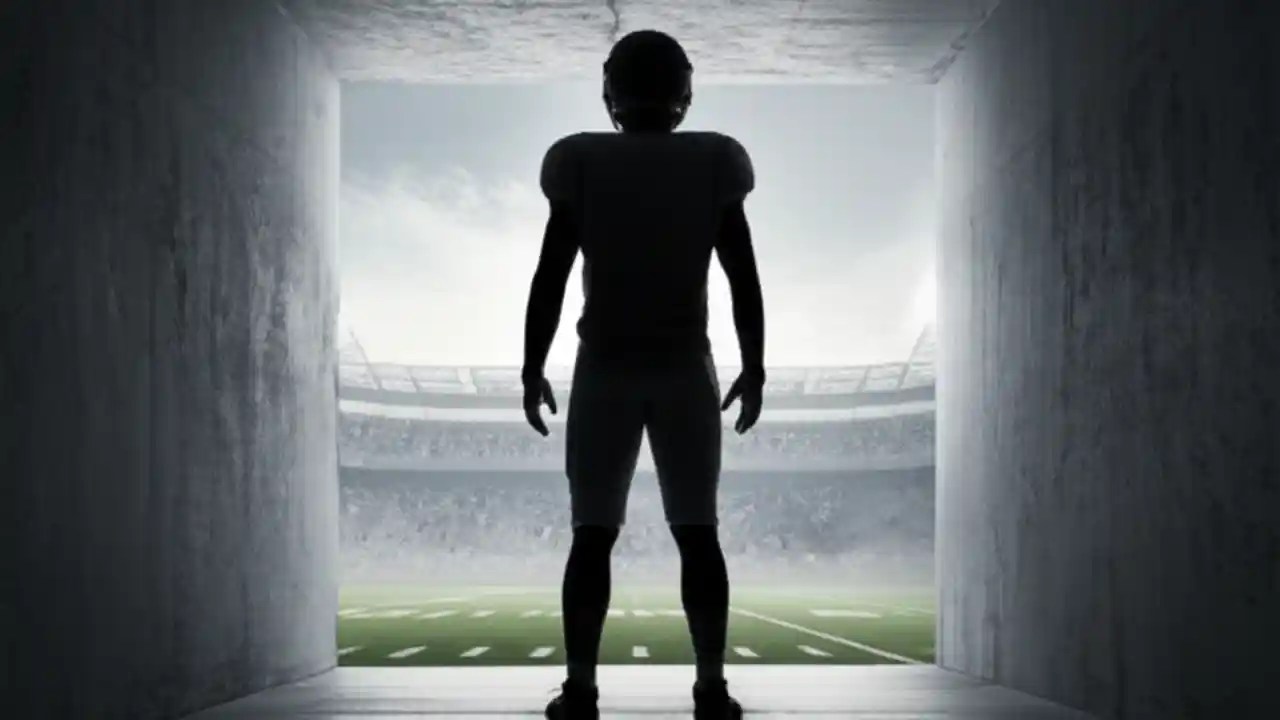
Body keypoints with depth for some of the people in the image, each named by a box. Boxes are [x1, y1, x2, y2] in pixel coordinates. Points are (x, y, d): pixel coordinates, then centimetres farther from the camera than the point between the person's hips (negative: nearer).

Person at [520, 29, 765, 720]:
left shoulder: (582, 164, -2)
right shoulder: (714, 164, 0)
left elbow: (550, 275, -4)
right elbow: (743, 276, -1)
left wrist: (533, 368, 4)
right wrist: (754, 366, 7)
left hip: (603, 371, 0)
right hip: (686, 371, 1)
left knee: (592, 534, 2)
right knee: (697, 531, 5)